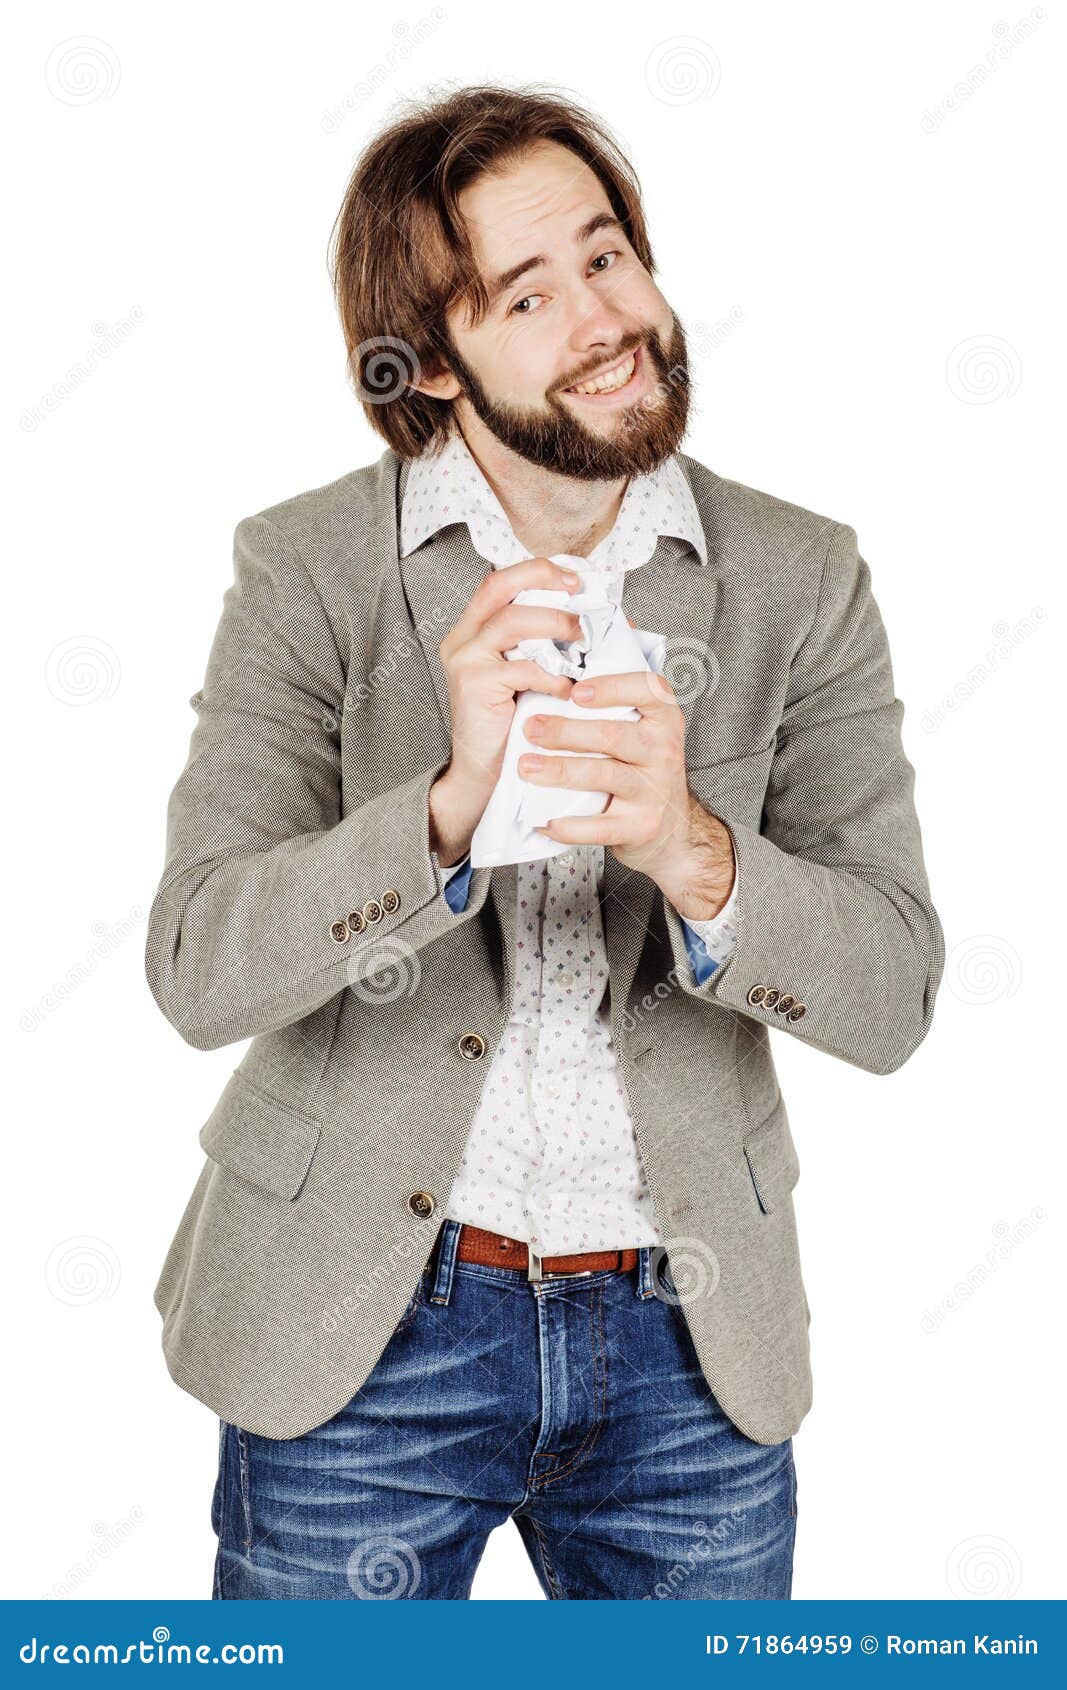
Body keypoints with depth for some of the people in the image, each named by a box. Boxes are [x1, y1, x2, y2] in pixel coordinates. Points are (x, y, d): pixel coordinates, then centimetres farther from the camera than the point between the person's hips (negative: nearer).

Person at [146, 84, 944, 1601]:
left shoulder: (803, 580, -3)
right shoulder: (311, 570, -7)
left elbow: (893, 991, -9)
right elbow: (197, 969, -16)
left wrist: (691, 850, -28)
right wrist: (453, 801, -31)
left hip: (691, 1355, 2)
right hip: (364, 1342, -1)